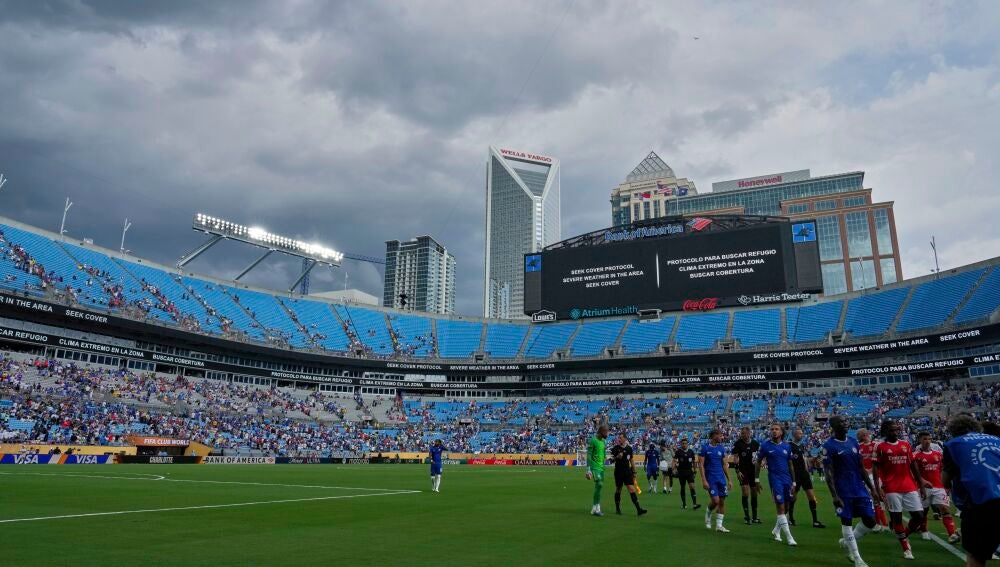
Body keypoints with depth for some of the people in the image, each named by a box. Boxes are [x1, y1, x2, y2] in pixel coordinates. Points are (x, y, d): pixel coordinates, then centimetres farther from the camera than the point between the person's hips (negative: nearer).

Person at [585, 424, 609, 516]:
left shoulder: (603, 441, 13)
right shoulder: (592, 441, -11)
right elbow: (589, 456, -13)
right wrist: (588, 470, -17)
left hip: (601, 467, 8)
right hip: (595, 467, -8)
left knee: (599, 486, 7)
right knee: (599, 484, -17)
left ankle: (595, 508, 14)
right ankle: (596, 508, -10)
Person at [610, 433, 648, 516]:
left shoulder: (629, 448, 6)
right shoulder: (615, 448, -2)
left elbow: (631, 461, 15)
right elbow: (611, 460, -1)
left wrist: (634, 472, 14)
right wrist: (617, 457, -21)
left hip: (627, 472, 2)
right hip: (618, 472, -2)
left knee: (632, 490, -8)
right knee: (618, 490, 7)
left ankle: (638, 509, -13)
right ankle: (617, 509, 21)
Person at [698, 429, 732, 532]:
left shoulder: (721, 448, 8)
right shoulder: (705, 447, -8)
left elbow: (724, 465, 13)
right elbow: (701, 464, -9)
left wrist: (729, 479, 9)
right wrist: (704, 480, -15)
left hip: (721, 478, 5)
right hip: (710, 479, -5)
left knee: (722, 501, 3)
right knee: (716, 501, -11)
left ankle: (719, 525, 12)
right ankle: (708, 514, 20)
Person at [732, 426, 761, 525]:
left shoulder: (755, 443, 3)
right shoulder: (738, 443, -7)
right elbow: (735, 458, -8)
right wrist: (737, 471, -14)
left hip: (753, 470, 4)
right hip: (743, 471, -4)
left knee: (754, 493, 9)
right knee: (746, 493, -10)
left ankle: (754, 517, 19)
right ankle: (746, 517, -1)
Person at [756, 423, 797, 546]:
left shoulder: (787, 446, 5)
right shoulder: (765, 445, -4)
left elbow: (790, 465, 11)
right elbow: (758, 463, 3)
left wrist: (793, 483, 11)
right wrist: (756, 480, 2)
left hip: (787, 479, 4)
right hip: (775, 479, -4)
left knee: (784, 507, 11)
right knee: (780, 507, -7)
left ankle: (776, 530, 32)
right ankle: (788, 537, -2)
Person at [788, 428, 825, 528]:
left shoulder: (801, 446, 13)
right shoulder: (790, 446, -11)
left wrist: (807, 472, 17)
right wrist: (792, 477, -17)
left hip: (804, 474, 7)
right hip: (795, 475, -7)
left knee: (812, 496, 1)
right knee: (793, 497, 4)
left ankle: (815, 520, 3)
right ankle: (790, 518, 21)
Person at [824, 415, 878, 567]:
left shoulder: (853, 442, 8)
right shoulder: (829, 446, -11)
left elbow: (861, 468, 14)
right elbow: (828, 473, -14)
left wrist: (871, 487, 12)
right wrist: (834, 496, -18)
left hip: (860, 489, 6)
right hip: (843, 491, -6)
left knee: (870, 520, 6)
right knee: (846, 522, 2)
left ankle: (847, 542, 28)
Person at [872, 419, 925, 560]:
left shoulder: (906, 444, 10)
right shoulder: (881, 447, -3)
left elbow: (913, 466, 14)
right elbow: (875, 468, -4)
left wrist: (921, 486, 13)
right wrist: (878, 488, -12)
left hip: (910, 487, 4)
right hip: (891, 489, -4)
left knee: (919, 516, 1)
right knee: (897, 517, 0)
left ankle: (904, 535, 27)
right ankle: (906, 548, 15)